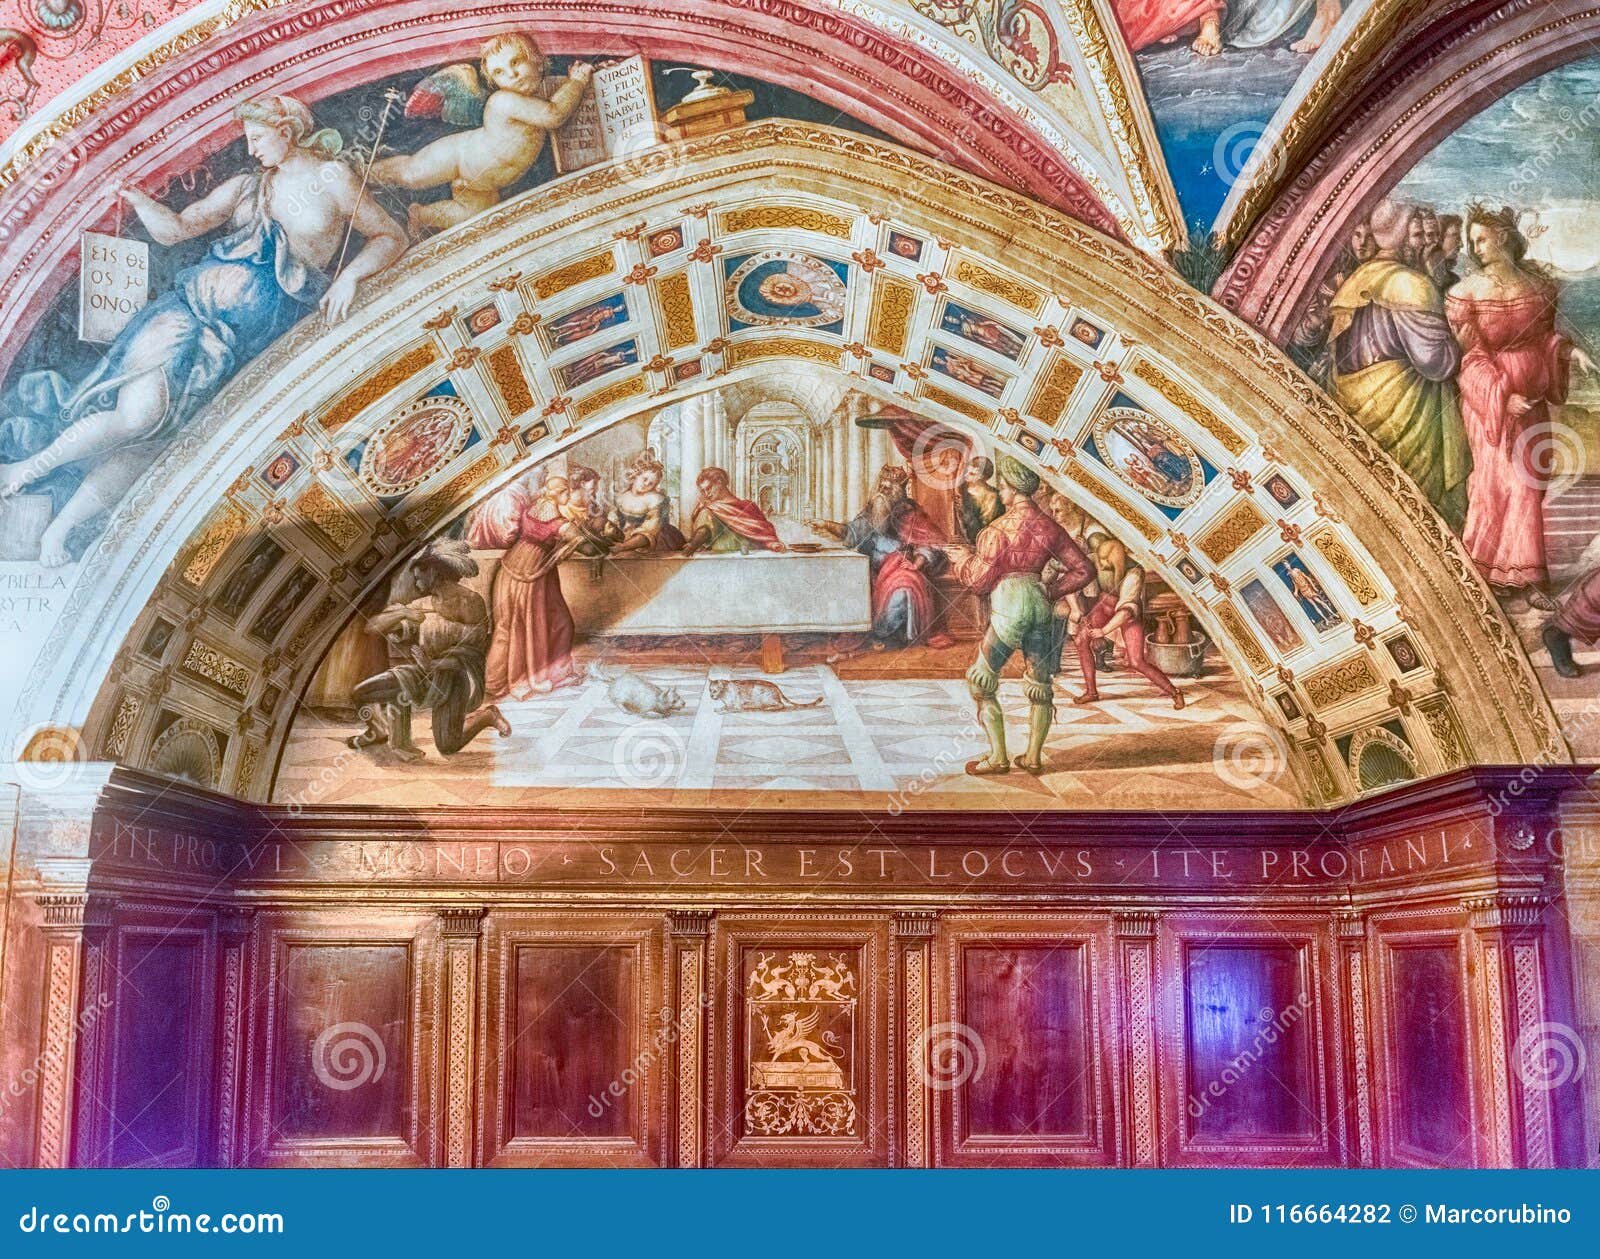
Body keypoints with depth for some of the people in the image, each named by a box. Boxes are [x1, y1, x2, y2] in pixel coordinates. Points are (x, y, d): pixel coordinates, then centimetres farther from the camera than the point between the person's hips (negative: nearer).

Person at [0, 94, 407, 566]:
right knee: (137, 409, -21)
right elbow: (174, 229, 20)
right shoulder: (244, 186, 20)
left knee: (151, 423, -15)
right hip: (200, 299, 3)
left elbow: (391, 237, 8)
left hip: (258, 326, -3)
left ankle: (59, 529, -7)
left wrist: (348, 277, -8)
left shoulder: (331, 178, 10)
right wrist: (136, 198, 2)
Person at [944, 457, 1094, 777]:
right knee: (1040, 684, 15)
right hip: (1040, 606, 5)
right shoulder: (1050, 527, 5)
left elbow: (980, 580, -5)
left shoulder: (999, 529, -10)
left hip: (1008, 607, -5)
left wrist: (963, 559, 11)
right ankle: (1033, 757, 16)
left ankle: (998, 757, 5)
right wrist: (1052, 591, 12)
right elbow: (1084, 570, 7)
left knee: (981, 681, 7)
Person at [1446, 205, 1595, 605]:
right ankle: (1519, 572, 6)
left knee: (1528, 481, 6)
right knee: (1504, 479, -5)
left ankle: (1523, 575, 14)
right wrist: (1504, 396, -20)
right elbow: (1473, 355, -10)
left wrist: (1570, 351, -11)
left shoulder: (1538, 285, 3)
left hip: (1531, 395, 4)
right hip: (1490, 396, -4)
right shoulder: (1468, 291, -8)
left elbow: (1544, 338, 10)